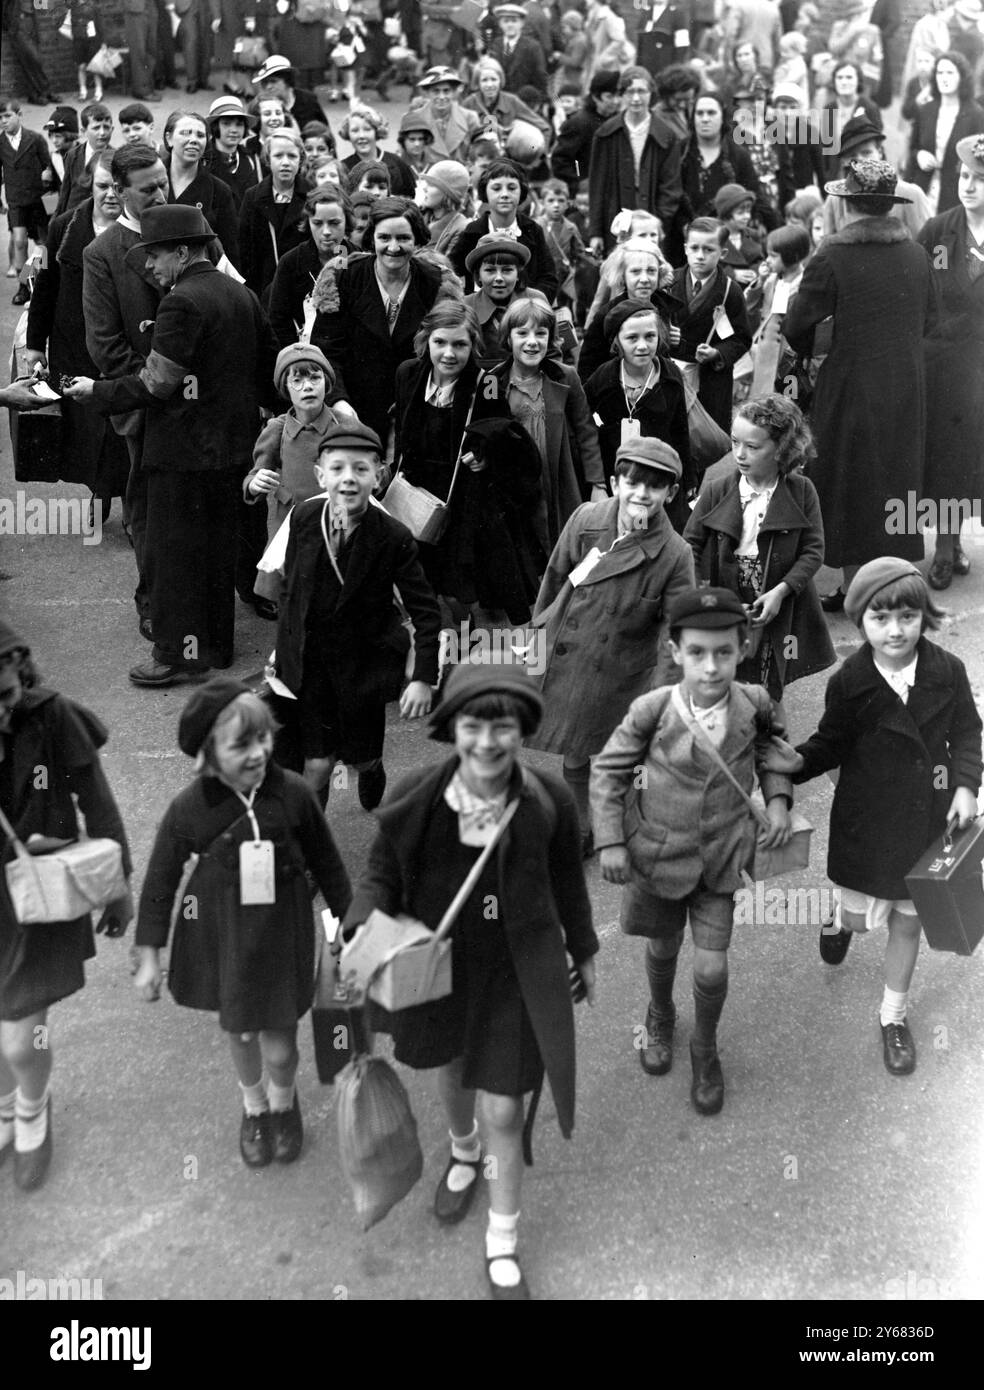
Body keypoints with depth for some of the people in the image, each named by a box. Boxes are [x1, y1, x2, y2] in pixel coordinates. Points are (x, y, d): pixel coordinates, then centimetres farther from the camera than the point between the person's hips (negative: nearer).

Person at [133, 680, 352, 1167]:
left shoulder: (293, 794, -17)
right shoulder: (188, 809, -19)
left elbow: (326, 862, -2)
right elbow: (159, 883, -6)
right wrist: (149, 956, -1)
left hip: (281, 939, 0)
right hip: (220, 943, 0)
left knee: (280, 1048, 7)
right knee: (240, 1034, 20)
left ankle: (283, 1102, 43)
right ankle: (254, 1107, 52)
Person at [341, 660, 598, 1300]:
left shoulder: (549, 800, -19)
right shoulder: (415, 798, -19)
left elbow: (567, 881, -3)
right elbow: (382, 875, -6)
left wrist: (584, 951, 9)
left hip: (515, 975, -2)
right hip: (440, 967, 2)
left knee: (504, 1111, 3)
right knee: (452, 1069, 28)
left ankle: (503, 1242, 28)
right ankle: (465, 1153, 63)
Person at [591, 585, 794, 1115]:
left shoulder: (753, 704, -14)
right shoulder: (652, 710, -20)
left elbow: (771, 747, 10)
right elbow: (608, 769, -7)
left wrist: (777, 798, -5)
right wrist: (610, 841, -10)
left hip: (720, 858, 0)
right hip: (659, 853, 0)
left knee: (711, 968, 0)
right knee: (663, 949, 21)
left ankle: (705, 1050, 30)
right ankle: (660, 1017, 54)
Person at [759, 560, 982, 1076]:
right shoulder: (849, 682, -14)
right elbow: (833, 742, -4)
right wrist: (799, 762, -22)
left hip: (928, 817, 1)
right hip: (866, 819, -1)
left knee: (907, 919, 14)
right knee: (861, 914, 11)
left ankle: (894, 1015, 35)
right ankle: (842, 917, 52)